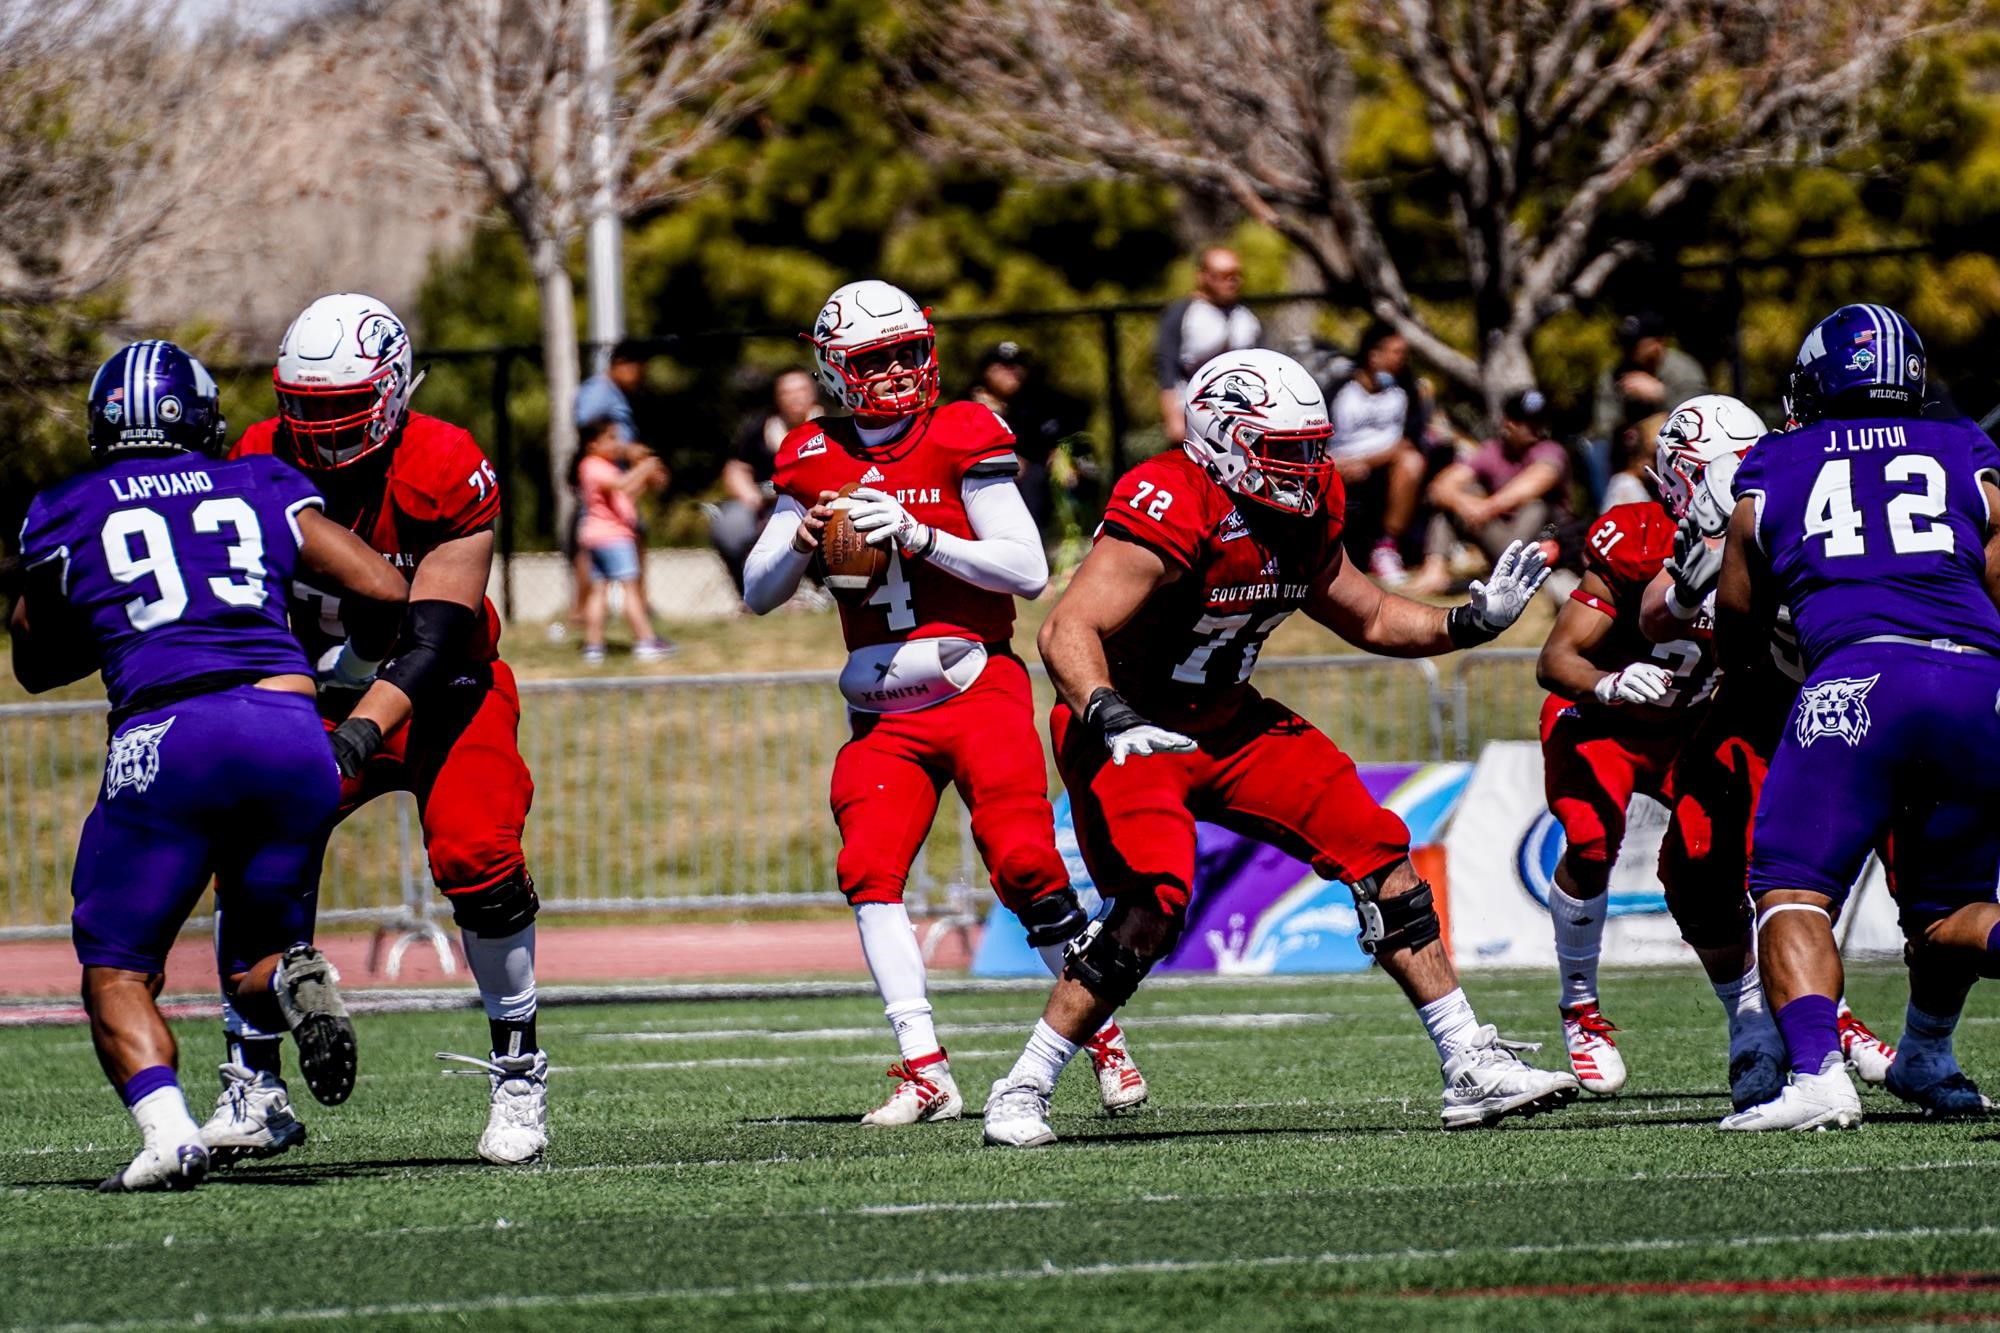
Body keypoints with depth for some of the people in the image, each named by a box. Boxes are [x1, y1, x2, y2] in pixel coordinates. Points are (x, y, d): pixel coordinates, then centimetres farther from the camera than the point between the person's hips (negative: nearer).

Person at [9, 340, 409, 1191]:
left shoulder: (65, 517, 15)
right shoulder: (263, 491, 18)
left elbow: (37, 664, 28)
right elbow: (383, 592, 14)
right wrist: (361, 662, 35)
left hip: (167, 734, -2)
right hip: (292, 728, 2)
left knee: (116, 972, 8)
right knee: (255, 965, 19)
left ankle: (166, 1129, -20)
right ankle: (296, 980, -18)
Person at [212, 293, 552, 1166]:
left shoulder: (444, 472, -22)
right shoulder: (263, 464, -9)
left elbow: (433, 641, -26)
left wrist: (366, 729, -39)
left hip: (442, 698, -3)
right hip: (326, 698, 3)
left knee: (475, 857, -25)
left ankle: (518, 1070, -7)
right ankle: (250, 1081, -7)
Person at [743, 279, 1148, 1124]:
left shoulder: (962, 438, -3)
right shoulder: (816, 460, 8)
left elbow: (1029, 571, -11)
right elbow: (758, 594, 12)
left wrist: (918, 537, -20)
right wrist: (802, 540, -9)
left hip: (978, 692, -4)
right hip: (884, 713, 4)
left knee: (1027, 868, -13)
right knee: (868, 872, -12)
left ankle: (1106, 1039, 5)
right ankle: (926, 1073, -10)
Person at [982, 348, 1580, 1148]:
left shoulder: (1306, 514, 0)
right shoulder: (1174, 513, -26)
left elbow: (1370, 619, 15)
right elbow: (1067, 632, -31)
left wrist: (1471, 623, 1)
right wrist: (1114, 721, -46)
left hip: (1228, 724, 8)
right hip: (1131, 733, -8)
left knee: (1377, 850, 0)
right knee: (1154, 903, -26)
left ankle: (1471, 1069, 5)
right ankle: (1022, 1092, -12)